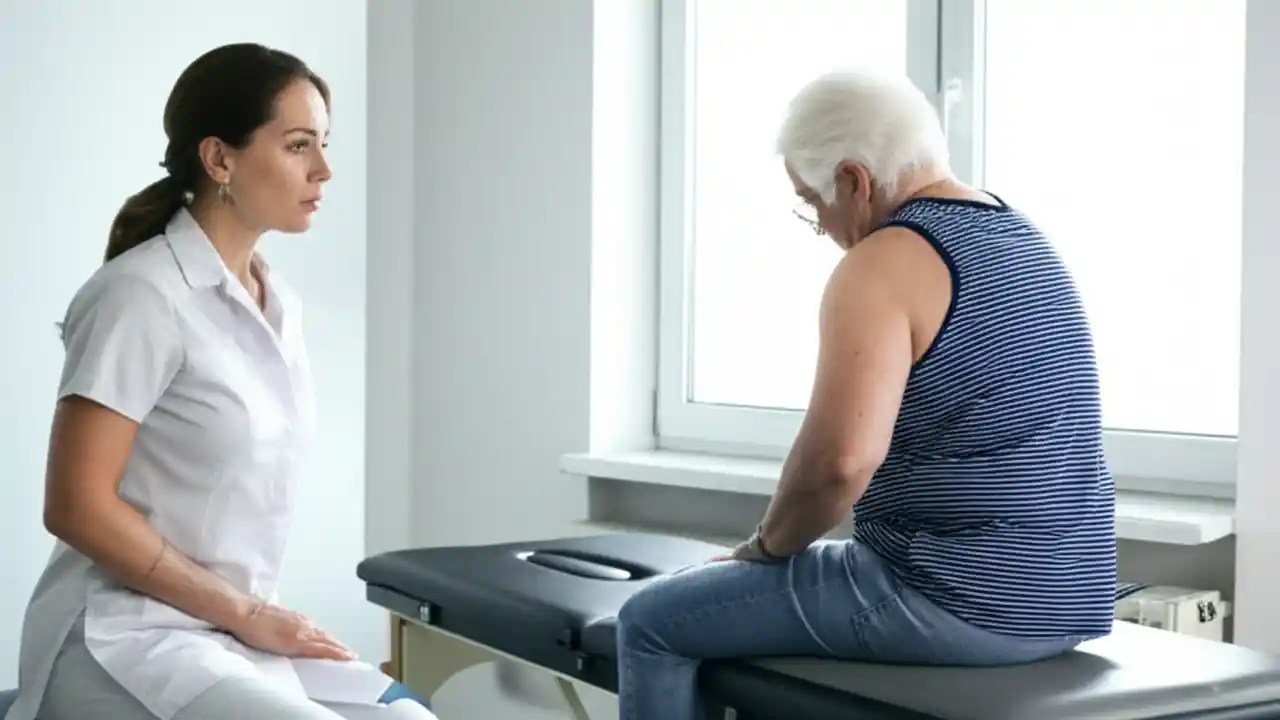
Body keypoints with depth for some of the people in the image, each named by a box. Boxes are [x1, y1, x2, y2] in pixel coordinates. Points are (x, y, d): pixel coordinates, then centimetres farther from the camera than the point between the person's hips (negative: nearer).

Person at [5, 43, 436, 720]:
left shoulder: (279, 303, 11)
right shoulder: (143, 295, -12)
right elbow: (76, 506, -16)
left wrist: (263, 617, 4)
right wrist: (247, 613, -12)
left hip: (243, 636, 7)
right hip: (128, 637, -7)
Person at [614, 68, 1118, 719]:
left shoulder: (883, 264, -16)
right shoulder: (1023, 239, 13)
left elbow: (840, 459, -27)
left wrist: (767, 544, -9)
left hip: (961, 603, -10)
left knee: (652, 622, 4)